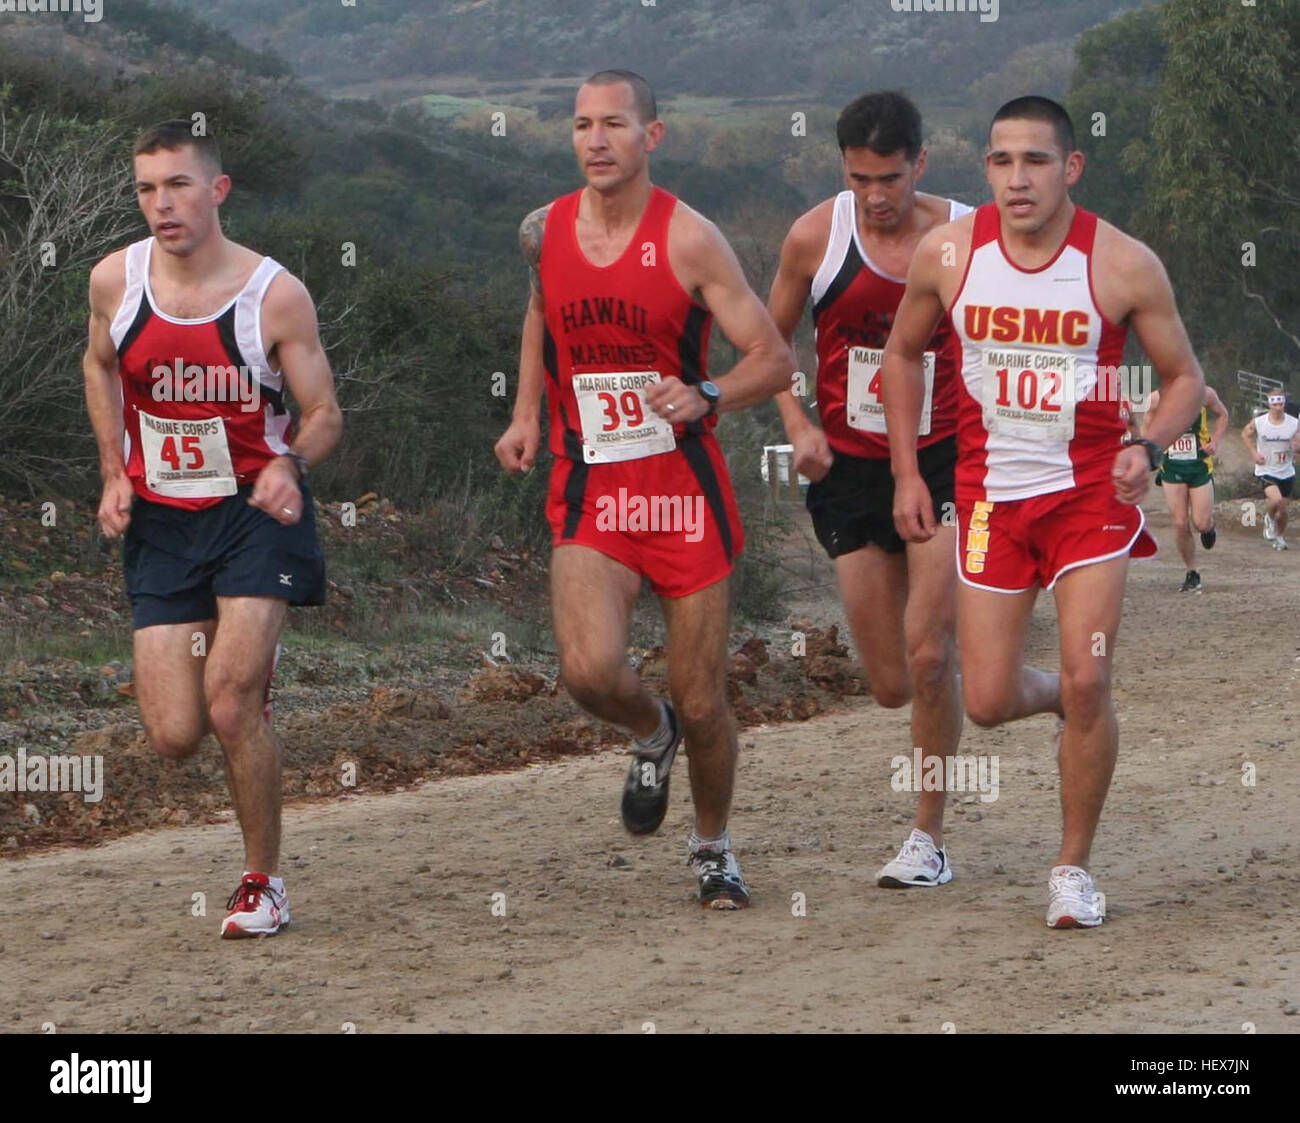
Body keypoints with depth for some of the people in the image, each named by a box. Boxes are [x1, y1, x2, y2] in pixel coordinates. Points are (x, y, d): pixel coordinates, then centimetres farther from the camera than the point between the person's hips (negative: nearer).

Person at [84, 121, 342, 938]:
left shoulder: (276, 295, -12)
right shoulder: (115, 281, -3)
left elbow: (324, 415, -4)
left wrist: (290, 466, -25)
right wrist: (114, 473, 7)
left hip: (255, 511, -3)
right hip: (160, 521, 3)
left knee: (232, 705, -17)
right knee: (174, 738, -3)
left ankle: (263, 881, 4)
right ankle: (248, 668, 35)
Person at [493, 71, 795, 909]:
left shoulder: (687, 238, -8)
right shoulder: (545, 233, 4)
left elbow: (776, 362, -7)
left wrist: (708, 397, -26)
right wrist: (527, 416, 13)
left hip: (686, 494, -2)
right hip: (589, 498, 2)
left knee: (702, 703, 3)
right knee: (590, 669, -23)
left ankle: (713, 846, 30)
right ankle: (650, 733, 13)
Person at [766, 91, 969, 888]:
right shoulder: (814, 237, -4)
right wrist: (798, 426, -5)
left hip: (943, 463, -2)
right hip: (851, 469, 2)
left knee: (927, 656, -17)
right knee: (892, 685, 4)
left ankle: (930, 839, -3)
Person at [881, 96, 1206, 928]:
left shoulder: (1124, 265, -12)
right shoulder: (948, 254, -6)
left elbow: (1185, 377, -1)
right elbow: (905, 353, 12)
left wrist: (1149, 448, -20)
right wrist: (907, 472, 7)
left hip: (1091, 492, -2)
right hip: (991, 493, 2)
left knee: (1088, 683, -13)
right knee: (988, 703, 1)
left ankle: (1075, 867, 6)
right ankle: (1058, 699, 39)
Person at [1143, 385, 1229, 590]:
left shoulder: (1204, 394, -7)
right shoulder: (1156, 399, -6)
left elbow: (1222, 414, 12)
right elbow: (1146, 430, 8)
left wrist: (1215, 441, -2)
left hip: (1200, 466, -1)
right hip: (1172, 468, 1)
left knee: (1201, 524, -5)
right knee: (1180, 524, -4)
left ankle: (1209, 527, 35)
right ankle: (1192, 574, 13)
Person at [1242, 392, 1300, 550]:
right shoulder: (1258, 423, -10)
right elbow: (1246, 434, 10)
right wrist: (1254, 453, -2)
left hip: (1286, 472, 2)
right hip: (1266, 470, -2)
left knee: (1282, 509, 10)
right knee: (1276, 499, -26)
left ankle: (1280, 537, 34)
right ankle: (1269, 519, 7)